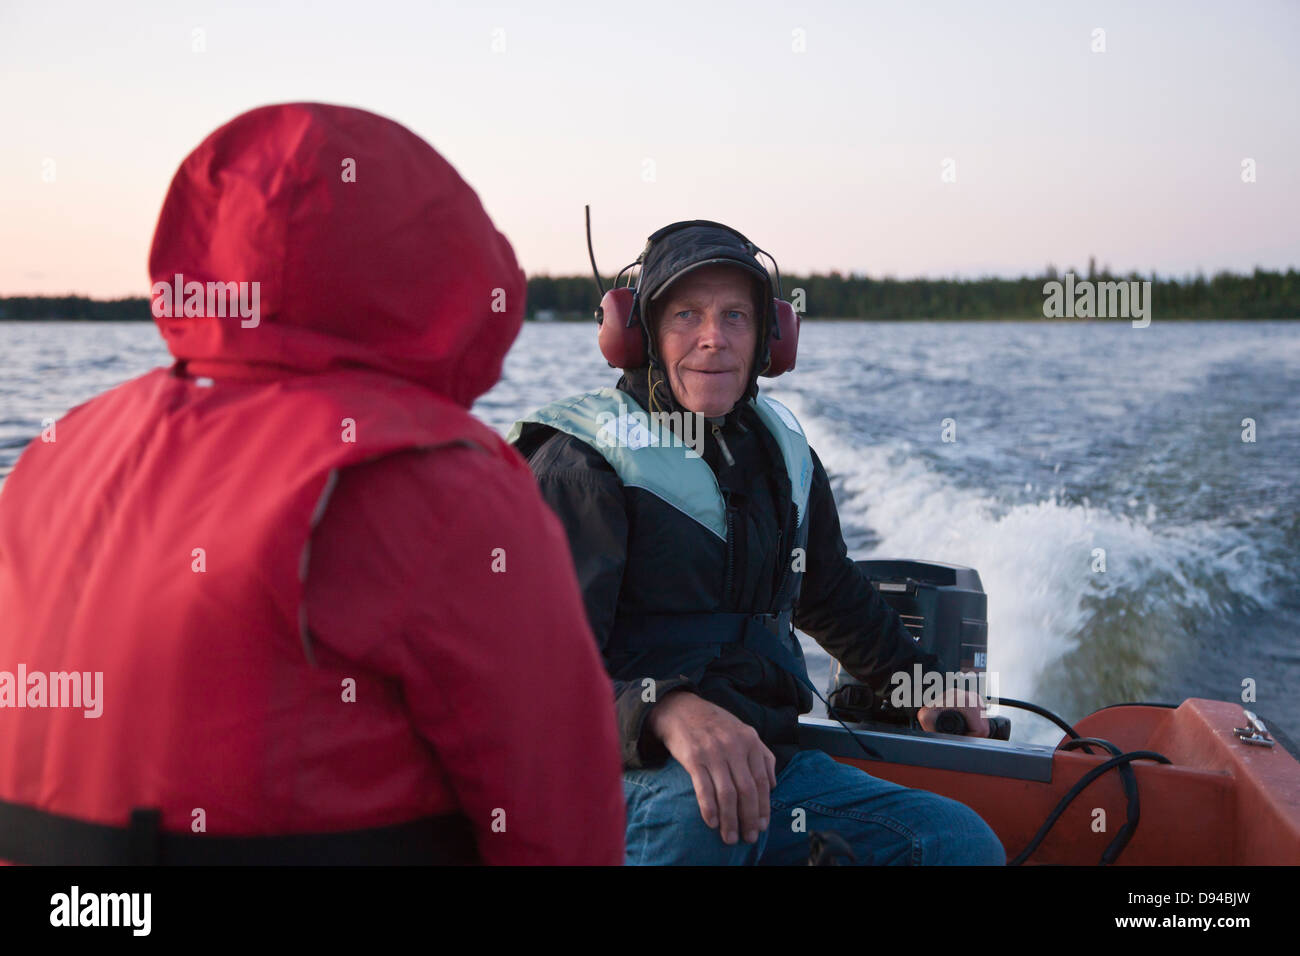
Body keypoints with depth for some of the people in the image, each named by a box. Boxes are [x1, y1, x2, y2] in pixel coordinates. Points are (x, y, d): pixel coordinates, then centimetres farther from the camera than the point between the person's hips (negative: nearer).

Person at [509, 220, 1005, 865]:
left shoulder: (779, 446, 14)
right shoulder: (581, 462, -9)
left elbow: (833, 596, 33)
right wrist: (666, 710, -40)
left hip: (769, 761, 7)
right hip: (639, 778, -6)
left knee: (966, 843, -6)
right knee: (696, 806, -40)